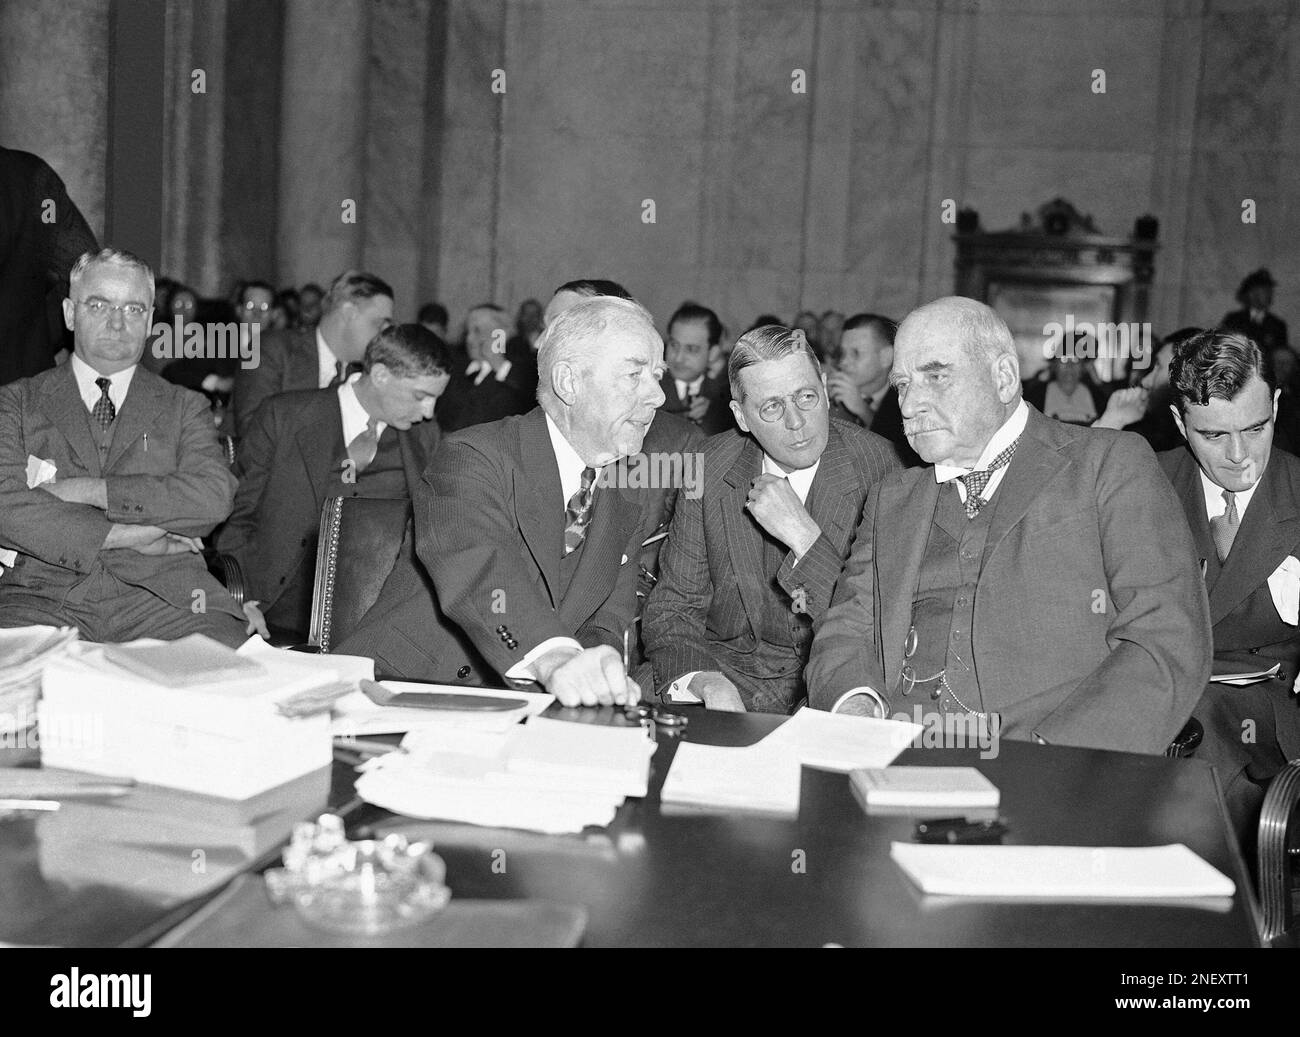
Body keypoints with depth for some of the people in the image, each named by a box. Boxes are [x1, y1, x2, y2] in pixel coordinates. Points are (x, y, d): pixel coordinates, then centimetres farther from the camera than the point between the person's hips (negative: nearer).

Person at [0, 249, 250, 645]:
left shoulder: (183, 408, 18)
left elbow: (215, 496, -2)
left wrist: (80, 489, -6)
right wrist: (127, 536, -9)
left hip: (159, 595, 1)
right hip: (45, 594, -1)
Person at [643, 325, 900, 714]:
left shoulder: (876, 463, -9)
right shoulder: (712, 468, -1)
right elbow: (672, 607, 3)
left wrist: (803, 534, -22)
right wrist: (704, 680, -18)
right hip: (733, 664, 1)